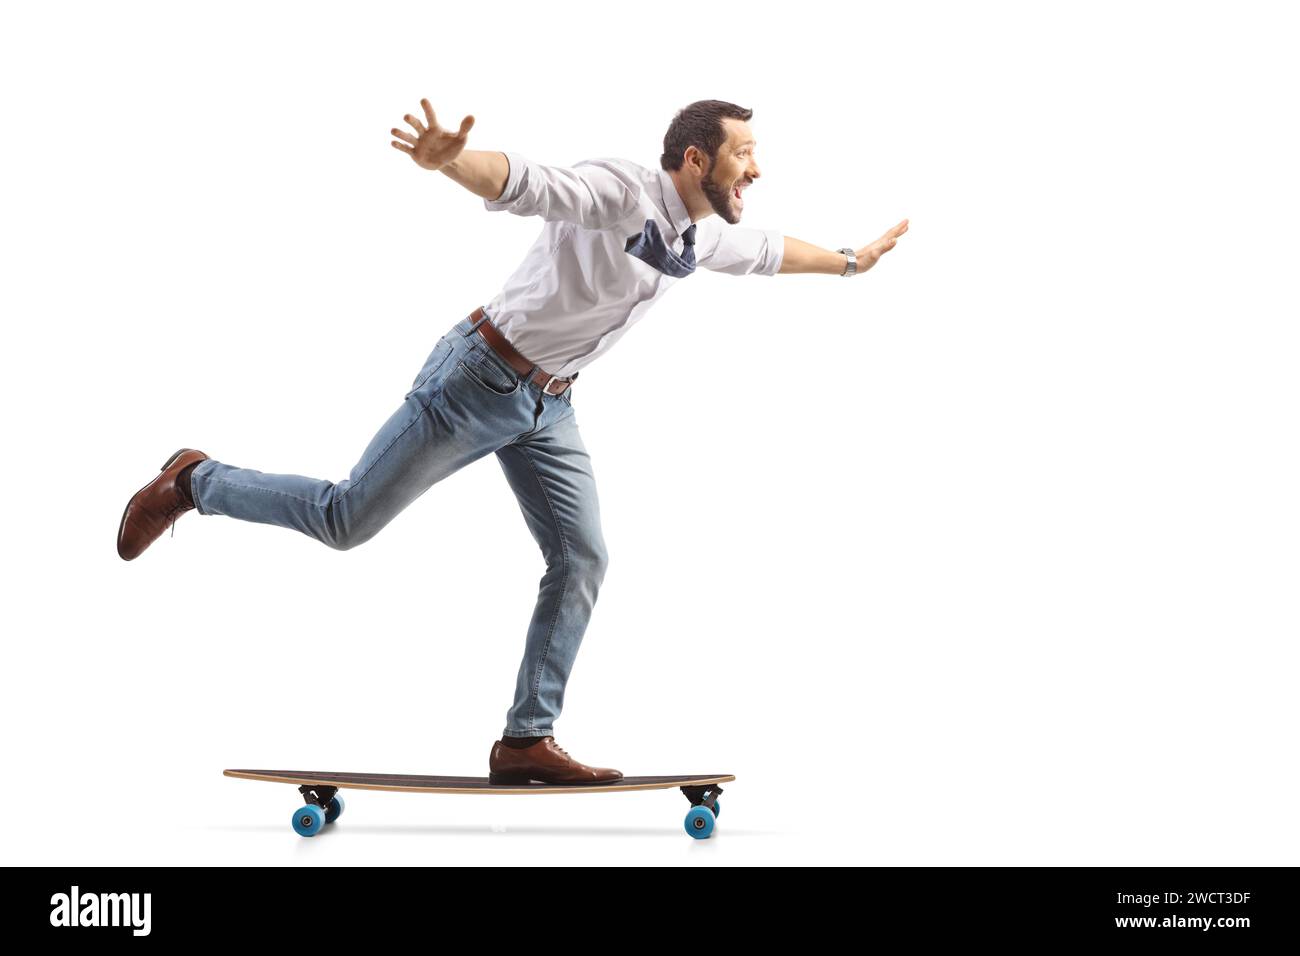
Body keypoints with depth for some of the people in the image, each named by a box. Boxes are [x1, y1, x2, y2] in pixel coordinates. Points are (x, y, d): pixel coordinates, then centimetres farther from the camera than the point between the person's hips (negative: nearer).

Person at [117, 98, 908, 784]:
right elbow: (529, 186, -37)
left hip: (548, 406, 8)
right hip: (481, 378, -8)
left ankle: (527, 741, 4)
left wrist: (851, 260, 39)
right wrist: (451, 160, -57)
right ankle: (195, 482, 19)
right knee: (347, 520, -4)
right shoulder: (623, 189, -21)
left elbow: (767, 252, 29)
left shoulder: (702, 237, 7)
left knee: (582, 561, -1)